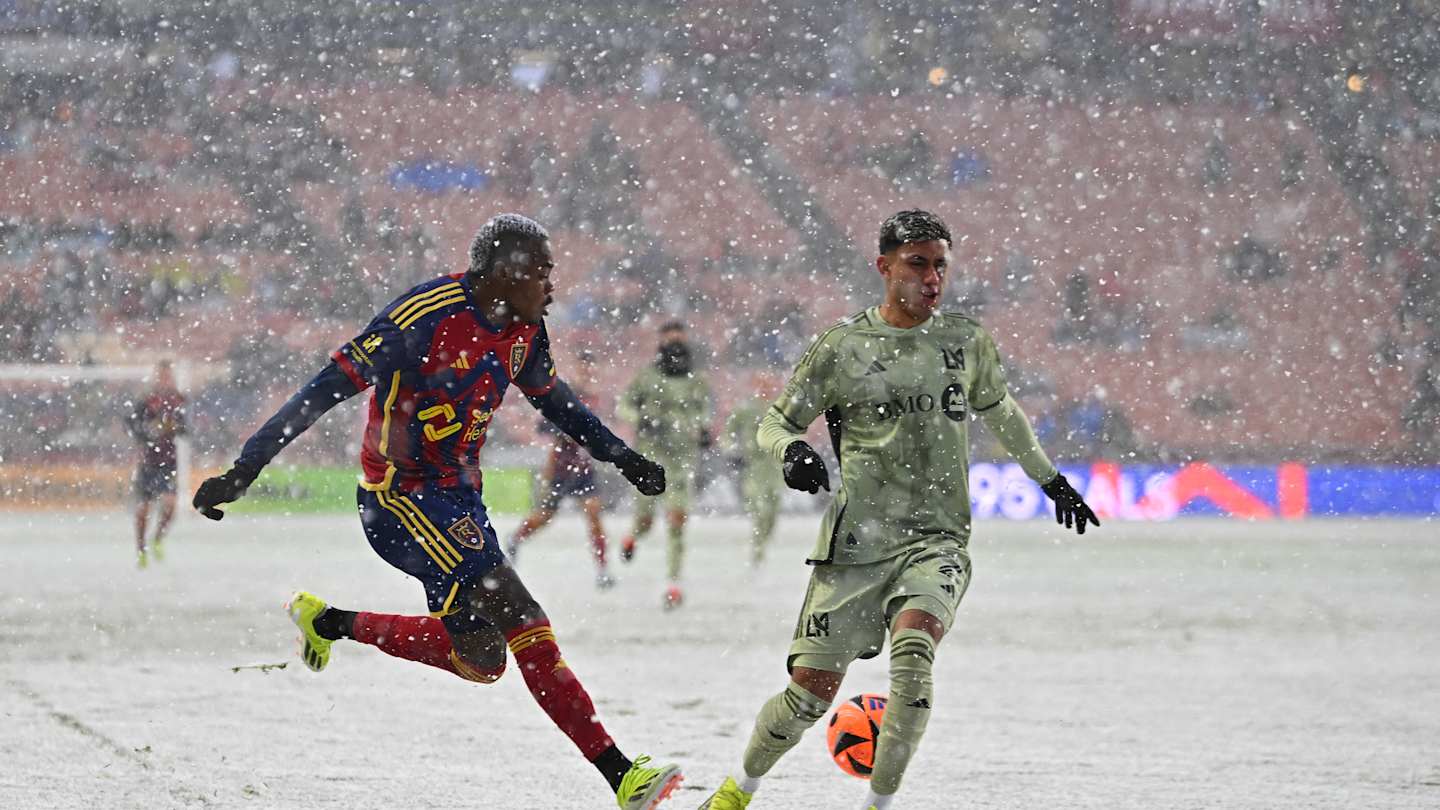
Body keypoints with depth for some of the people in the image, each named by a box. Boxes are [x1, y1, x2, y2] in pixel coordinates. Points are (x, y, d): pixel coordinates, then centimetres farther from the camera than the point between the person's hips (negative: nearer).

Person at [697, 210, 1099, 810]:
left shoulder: (968, 342, 8)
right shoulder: (843, 345, 0)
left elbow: (999, 414, 27)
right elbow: (775, 422, 7)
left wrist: (1050, 479, 35)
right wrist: (791, 451, -16)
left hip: (939, 536, 1)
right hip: (858, 537, -1)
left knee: (912, 651, -28)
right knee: (812, 690, -3)